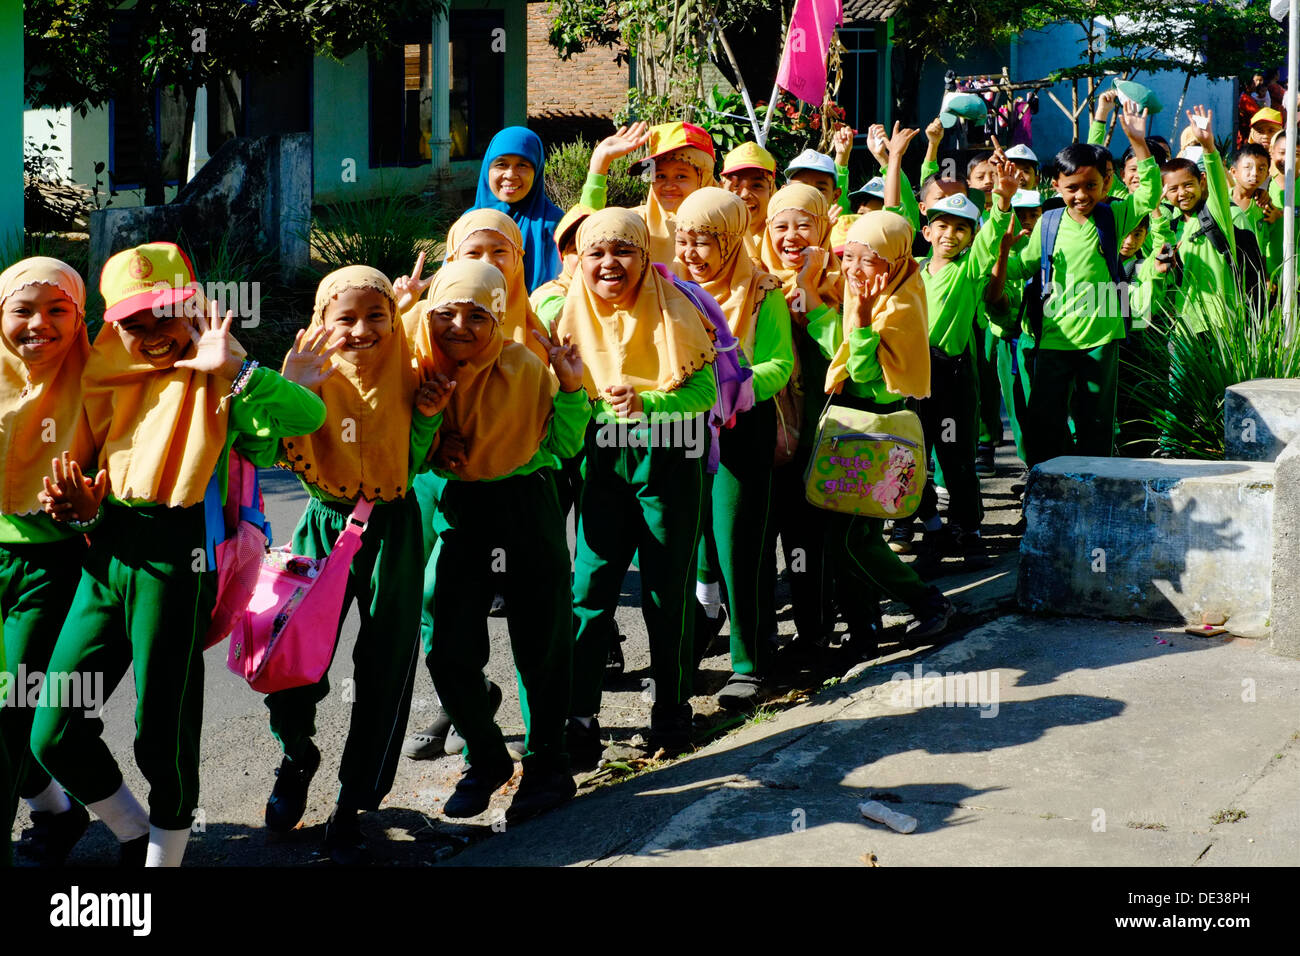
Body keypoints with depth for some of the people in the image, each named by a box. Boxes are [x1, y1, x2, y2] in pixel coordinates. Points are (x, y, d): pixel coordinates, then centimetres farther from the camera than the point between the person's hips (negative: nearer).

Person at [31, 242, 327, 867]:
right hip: (106, 552, 7)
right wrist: (81, 508, 1)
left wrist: (232, 367, -27)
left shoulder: (216, 382, -4)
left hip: (176, 556, -6)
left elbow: (309, 416, -21)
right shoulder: (113, 379, 15)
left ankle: (163, 854, 25)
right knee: (53, 735, 8)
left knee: (162, 738, 1)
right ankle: (134, 836, 30)